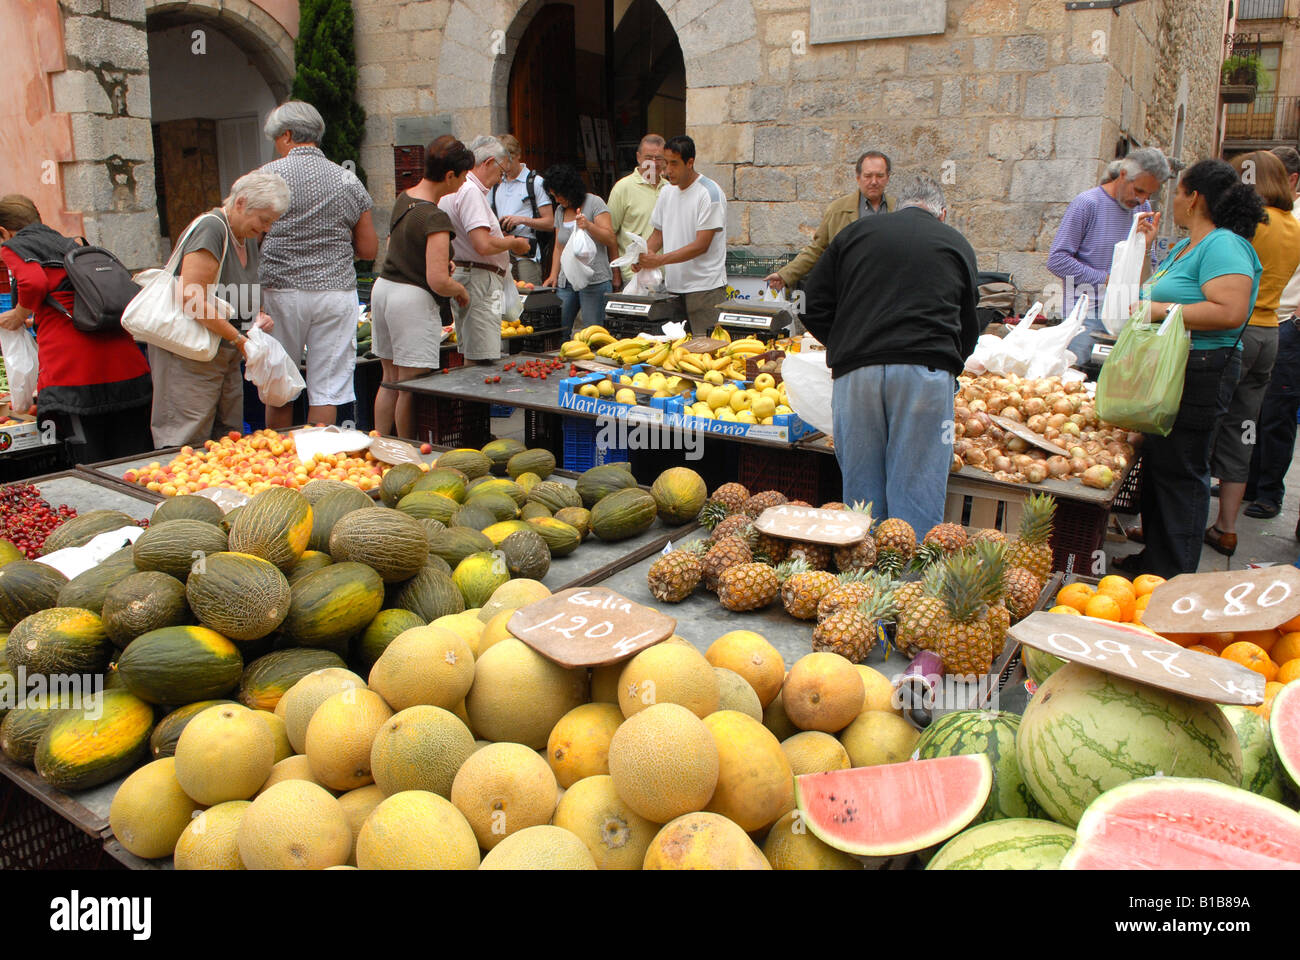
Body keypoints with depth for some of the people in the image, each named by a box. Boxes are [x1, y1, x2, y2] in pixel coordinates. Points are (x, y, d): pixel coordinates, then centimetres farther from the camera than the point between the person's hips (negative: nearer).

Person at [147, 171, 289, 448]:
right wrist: (239, 339, -19)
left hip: (226, 356, 9)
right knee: (188, 447, -6)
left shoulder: (249, 238, 11)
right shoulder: (211, 227, -16)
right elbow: (193, 300, -23)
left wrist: (259, 317, 3)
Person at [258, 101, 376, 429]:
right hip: (336, 291, 1)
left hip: (281, 291, -1)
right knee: (327, 389, 4)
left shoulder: (268, 175, -2)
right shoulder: (348, 181, 6)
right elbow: (369, 250, 8)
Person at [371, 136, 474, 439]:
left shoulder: (403, 198, 7)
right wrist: (461, 290, -4)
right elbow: (438, 281, -25)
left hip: (383, 287, 9)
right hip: (413, 300, -9)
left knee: (390, 380, 17)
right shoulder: (435, 218, -19)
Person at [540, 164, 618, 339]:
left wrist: (588, 226, -23)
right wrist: (554, 275, 8)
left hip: (595, 280, -6)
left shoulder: (594, 203, -1)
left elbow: (610, 238, -7)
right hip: (566, 282, 6)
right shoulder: (560, 210, 18)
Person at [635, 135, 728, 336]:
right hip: (673, 286, 7)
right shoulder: (667, 193, 13)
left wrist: (660, 260, -21)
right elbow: (658, 233, 19)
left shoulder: (709, 193, -10)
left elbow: (701, 245, -16)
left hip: (705, 287, -6)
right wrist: (643, 256, -3)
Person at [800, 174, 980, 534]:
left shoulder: (856, 232, 17)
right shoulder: (956, 243, 17)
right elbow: (969, 327, 20)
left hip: (855, 370, 1)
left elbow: (813, 306, 13)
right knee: (916, 493, 2)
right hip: (926, 373, -1)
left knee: (861, 488, 9)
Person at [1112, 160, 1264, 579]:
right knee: (1156, 463, 16)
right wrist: (1143, 246, 22)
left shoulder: (1224, 245, -14)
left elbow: (1230, 311, -27)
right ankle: (1153, 557, 28)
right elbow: (1147, 293, 32)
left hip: (1199, 375, -10)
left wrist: (1160, 310, -21)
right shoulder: (1184, 246, 18)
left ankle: (1174, 579, 4)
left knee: (1179, 472, -5)